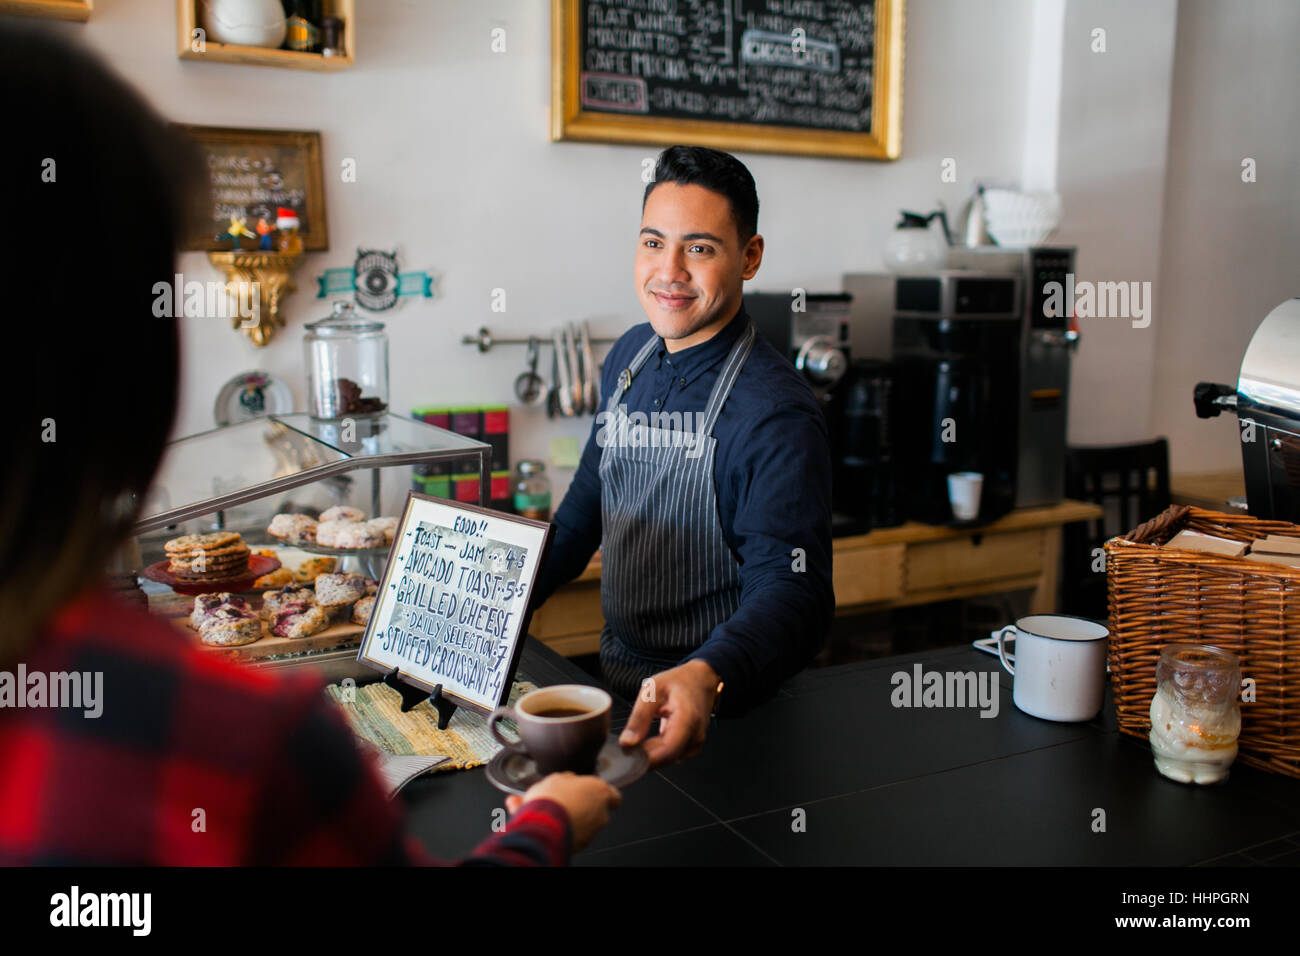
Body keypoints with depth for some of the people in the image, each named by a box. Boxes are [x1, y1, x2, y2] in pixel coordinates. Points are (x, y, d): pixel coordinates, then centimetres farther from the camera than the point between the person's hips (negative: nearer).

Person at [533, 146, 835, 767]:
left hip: (718, 715, -6)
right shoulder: (630, 356, 4)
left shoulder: (774, 412, -20)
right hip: (615, 670, 6)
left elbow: (792, 589, -29)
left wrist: (705, 677, -47)